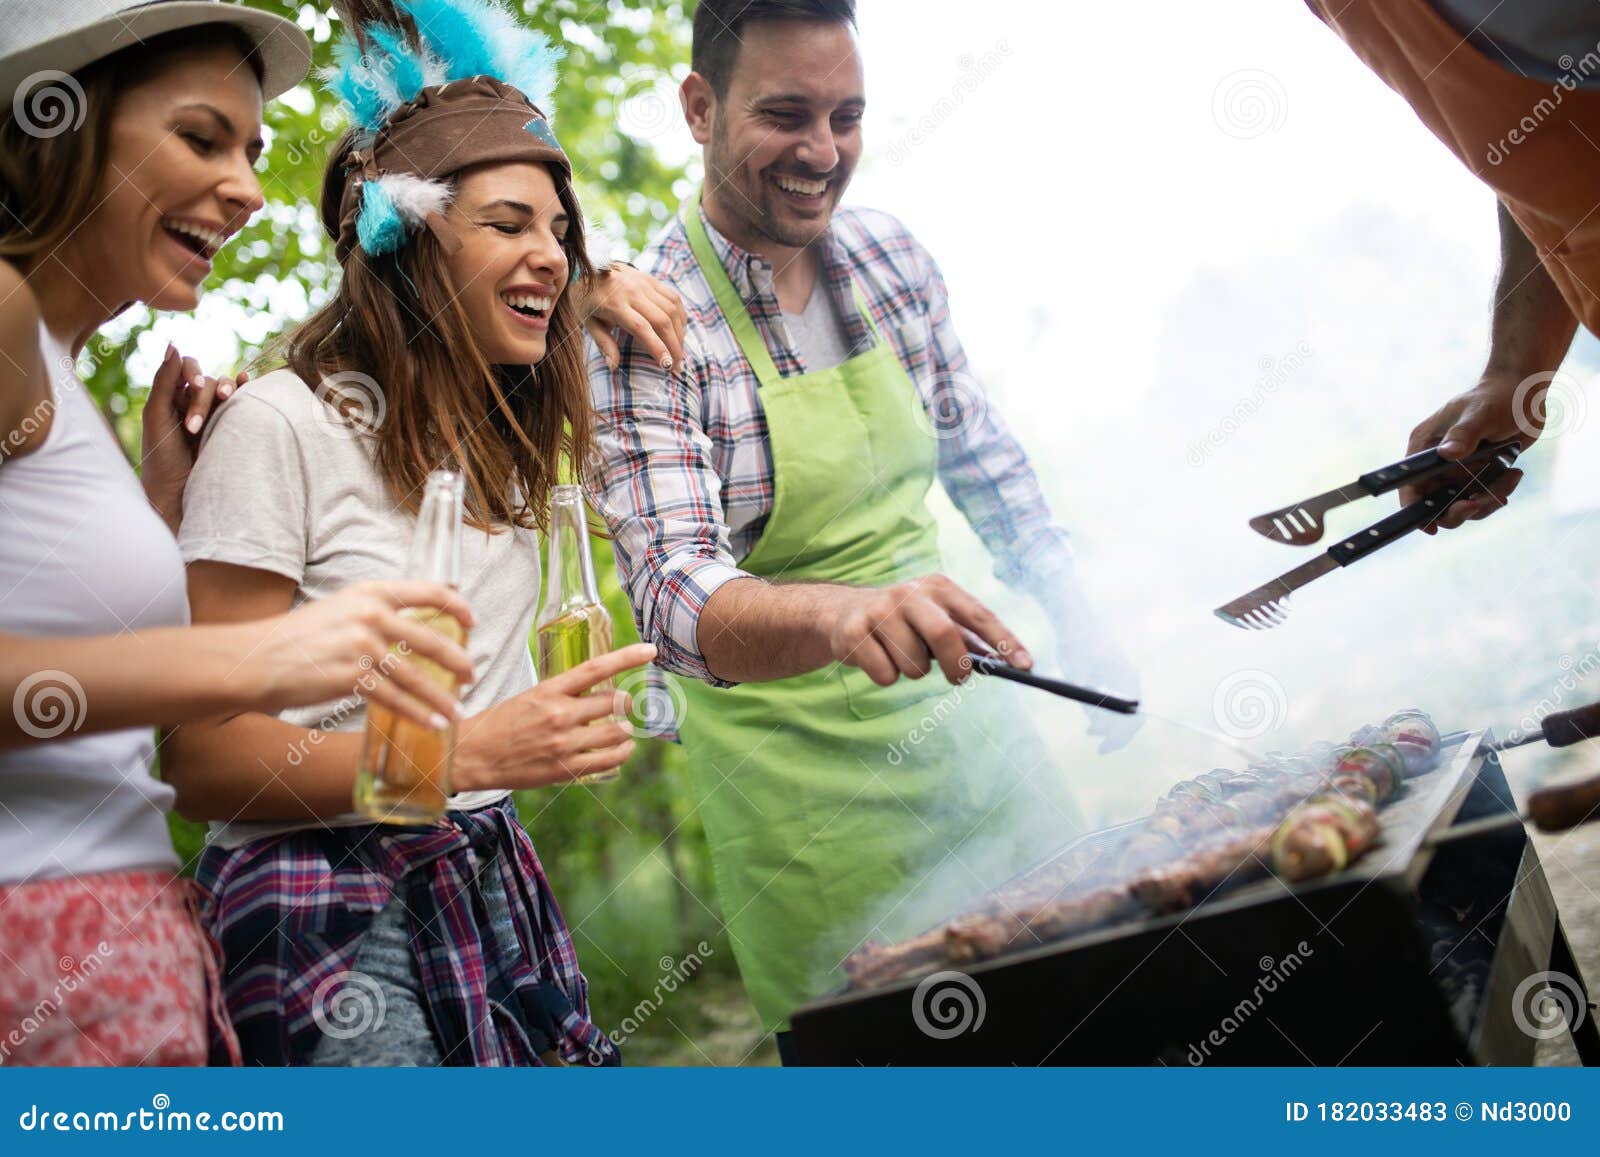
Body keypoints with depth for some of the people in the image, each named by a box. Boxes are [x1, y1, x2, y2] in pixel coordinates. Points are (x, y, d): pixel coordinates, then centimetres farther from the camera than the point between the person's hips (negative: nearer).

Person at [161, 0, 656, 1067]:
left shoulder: (503, 442, 11)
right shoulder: (285, 424, -11)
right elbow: (205, 757, -15)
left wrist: (602, 298, 15)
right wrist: (468, 751, -26)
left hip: (492, 889, 7)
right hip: (330, 917, -7)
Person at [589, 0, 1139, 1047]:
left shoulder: (893, 259, 0)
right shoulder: (647, 330, -18)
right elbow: (675, 594, -29)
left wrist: (1083, 629, 10)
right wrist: (838, 614, -48)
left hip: (959, 714, 6)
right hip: (799, 772, -5)